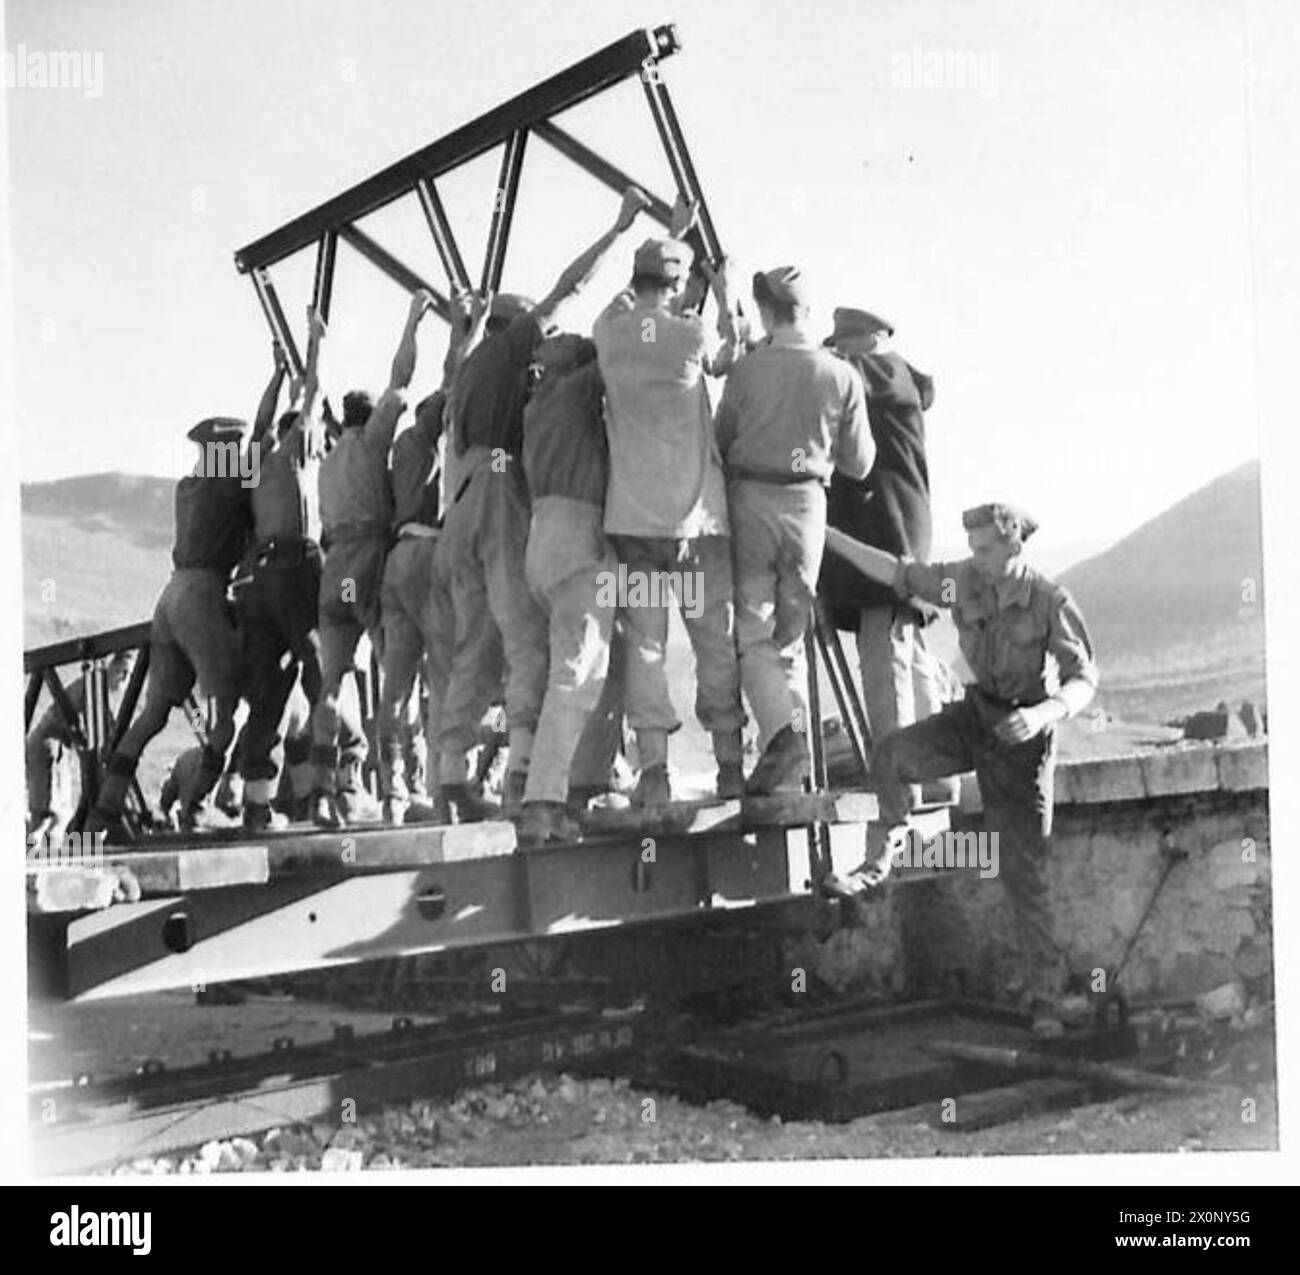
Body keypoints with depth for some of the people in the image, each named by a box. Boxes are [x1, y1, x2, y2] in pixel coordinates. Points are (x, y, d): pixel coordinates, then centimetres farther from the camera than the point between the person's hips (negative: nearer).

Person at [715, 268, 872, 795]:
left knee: (752, 631, 1)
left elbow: (721, 444, 3)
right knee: (790, 632, 15)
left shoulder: (747, 370, -6)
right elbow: (858, 464, 4)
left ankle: (783, 733, -19)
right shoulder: (841, 376, -1)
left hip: (752, 499, -2)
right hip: (807, 501, 2)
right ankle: (795, 730, 13)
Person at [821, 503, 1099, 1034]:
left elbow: (1083, 679, -17)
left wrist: (1045, 713, -36)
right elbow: (894, 573, 2)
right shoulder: (964, 580, -4)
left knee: (1025, 868, -5)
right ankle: (878, 860, -2)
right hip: (974, 714, 4)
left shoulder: (1051, 602, -16)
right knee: (890, 753, -22)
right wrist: (829, 537, -2)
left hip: (1022, 733, -4)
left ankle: (1047, 995, 3)